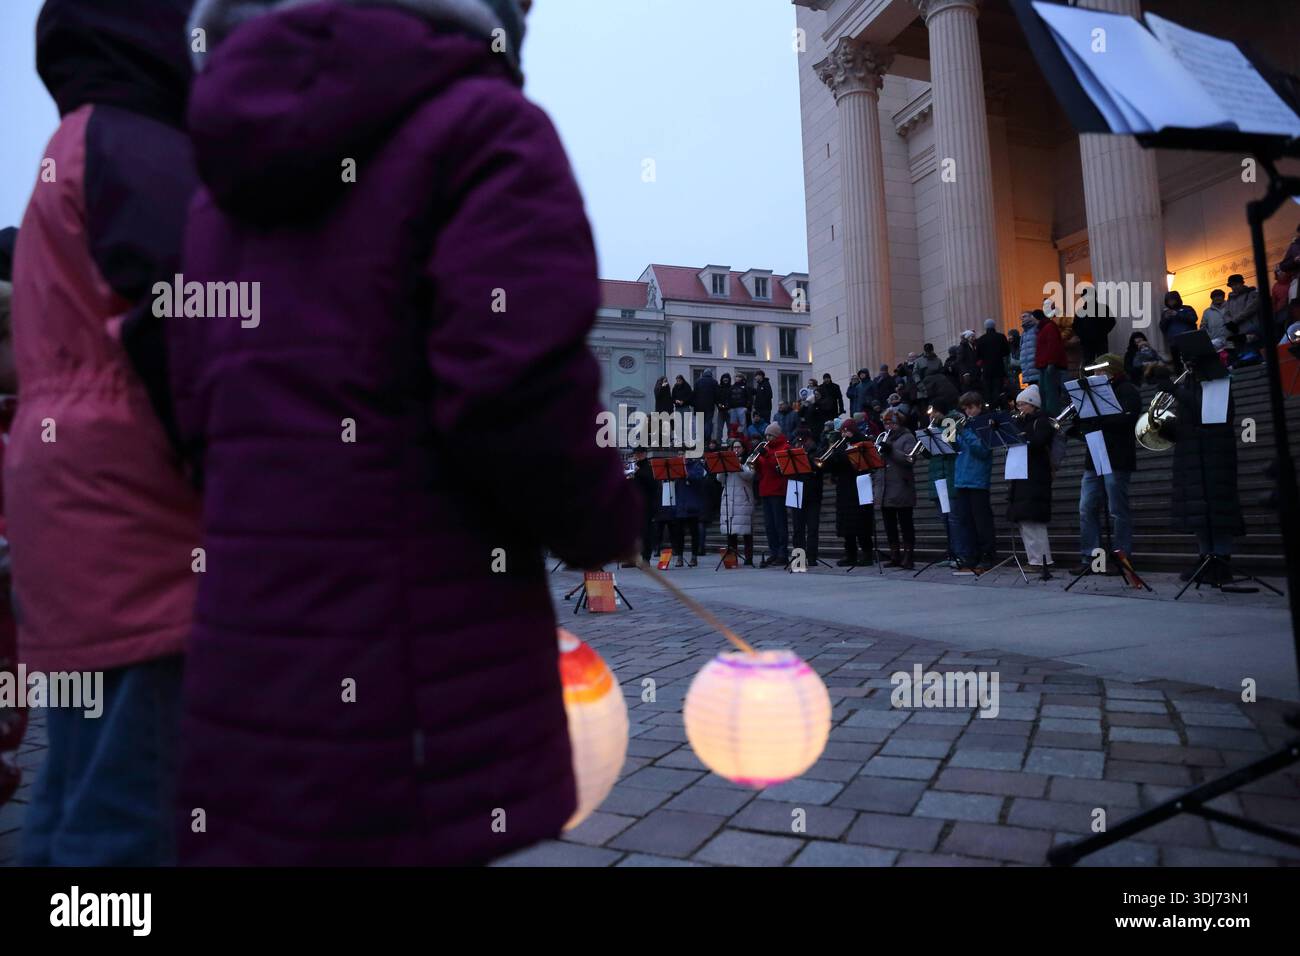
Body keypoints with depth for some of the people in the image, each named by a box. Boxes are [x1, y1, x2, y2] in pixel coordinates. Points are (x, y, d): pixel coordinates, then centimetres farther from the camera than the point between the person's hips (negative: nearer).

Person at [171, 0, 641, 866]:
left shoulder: (228, 194, 15)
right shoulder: (482, 127, -7)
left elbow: (209, 432, 12)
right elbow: (521, 399, -20)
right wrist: (608, 526, -2)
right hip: (431, 693, -7)